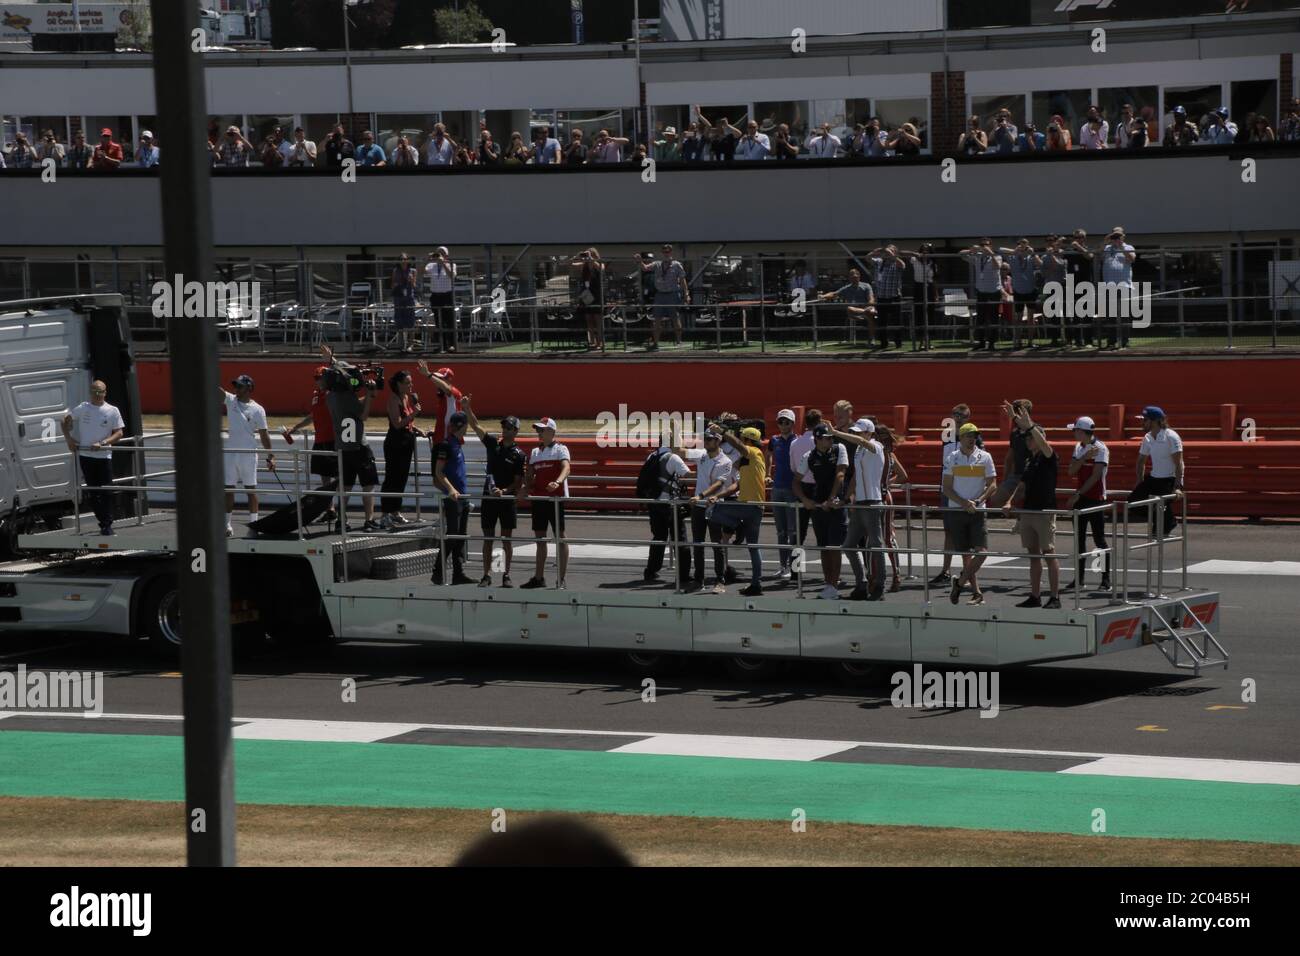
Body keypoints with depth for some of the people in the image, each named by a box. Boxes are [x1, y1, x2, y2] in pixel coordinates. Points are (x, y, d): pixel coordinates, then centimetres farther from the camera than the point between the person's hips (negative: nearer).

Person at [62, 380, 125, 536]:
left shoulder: (112, 411, 0)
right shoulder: (83, 408, 4)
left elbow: (119, 433, -3)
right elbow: (66, 420, 15)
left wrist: (102, 443, -16)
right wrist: (68, 439, 3)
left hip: (104, 455, -2)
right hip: (85, 455, 2)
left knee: (106, 492, -4)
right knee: (92, 492, 6)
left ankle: (107, 525, 1)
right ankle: (105, 523, 15)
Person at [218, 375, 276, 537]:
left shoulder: (258, 410, -4)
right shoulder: (231, 400, 4)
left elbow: (264, 435, -2)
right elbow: (217, 388, -8)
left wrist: (271, 456, -5)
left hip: (248, 454, -3)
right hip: (230, 452, 3)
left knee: (251, 490, 0)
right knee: (228, 489, 5)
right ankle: (227, 525, 10)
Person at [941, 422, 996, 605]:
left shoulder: (985, 458, 1)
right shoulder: (952, 459, 2)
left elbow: (991, 485, 0)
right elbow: (947, 488, 1)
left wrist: (976, 501, -15)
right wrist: (964, 503, -14)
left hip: (977, 511, -1)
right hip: (957, 512, 1)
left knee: (981, 551, -14)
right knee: (966, 555, 3)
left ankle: (959, 582, 3)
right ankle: (977, 593, 10)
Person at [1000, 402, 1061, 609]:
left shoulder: (1048, 458, -6)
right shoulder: (1029, 461, 16)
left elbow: (1044, 444, -27)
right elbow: (1022, 484, 21)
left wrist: (1029, 425, -33)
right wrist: (1010, 501, 9)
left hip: (1045, 512, -8)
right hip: (1027, 511, 8)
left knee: (1049, 554, -6)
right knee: (1033, 555, 9)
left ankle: (1055, 598, -5)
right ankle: (1035, 596, 13)